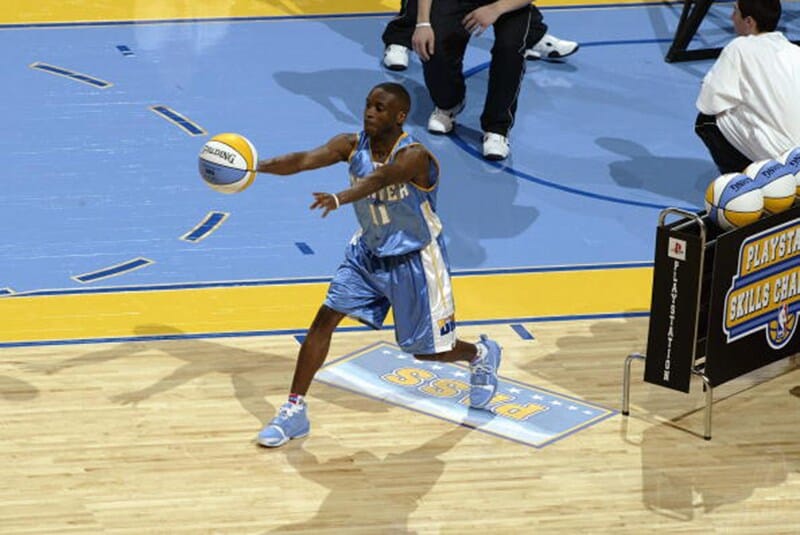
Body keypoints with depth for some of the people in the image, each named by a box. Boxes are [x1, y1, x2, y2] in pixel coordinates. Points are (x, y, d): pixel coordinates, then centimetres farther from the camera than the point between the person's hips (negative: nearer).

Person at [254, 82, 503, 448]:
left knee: (427, 350, 6)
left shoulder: (414, 156, -30)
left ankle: (481, 354, 40)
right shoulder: (352, 146, -13)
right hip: (368, 253, 5)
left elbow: (380, 178, -50)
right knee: (325, 319, -8)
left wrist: (339, 198, -70)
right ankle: (295, 411, 1)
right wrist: (256, 166, -47)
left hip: (414, 261, -5)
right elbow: (305, 160, -28)